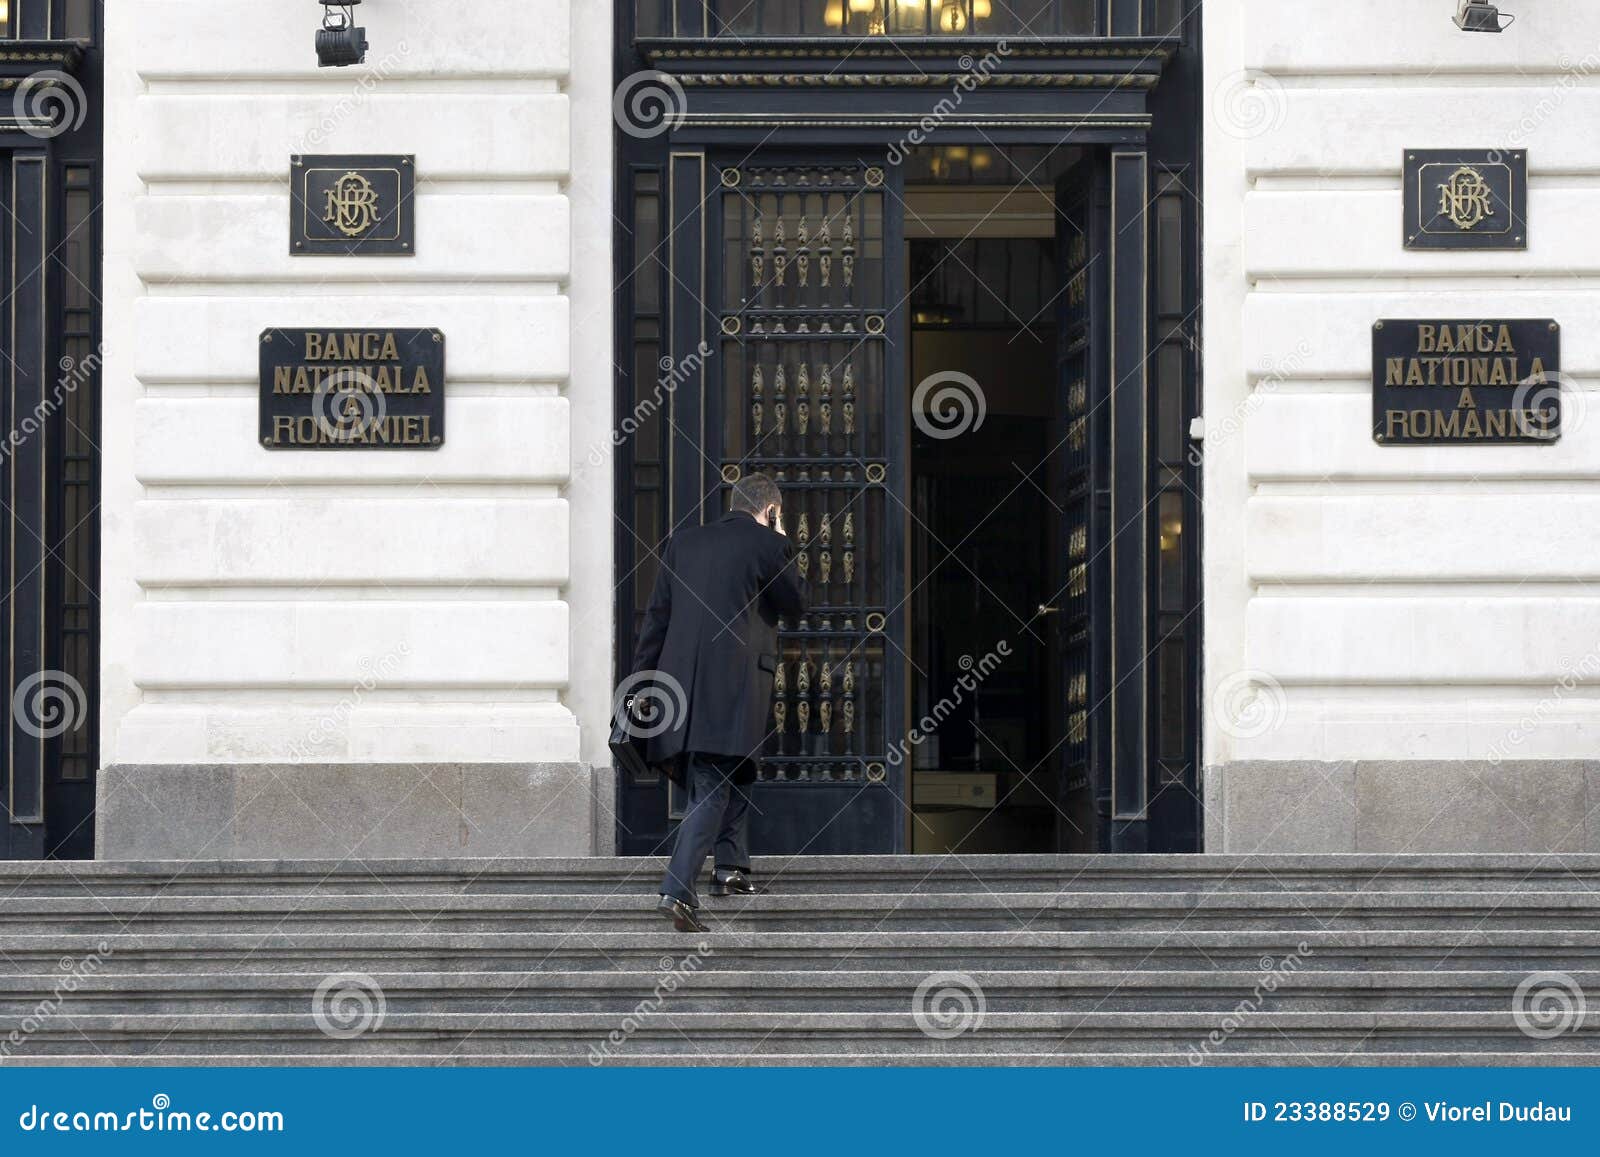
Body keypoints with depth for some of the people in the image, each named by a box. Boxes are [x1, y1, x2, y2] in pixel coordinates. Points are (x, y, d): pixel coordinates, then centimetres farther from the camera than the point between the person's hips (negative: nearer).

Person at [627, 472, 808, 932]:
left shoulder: (683, 542, 13)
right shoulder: (767, 545, -3)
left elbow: (657, 614, 13)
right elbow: (796, 604, 9)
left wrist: (642, 678, 16)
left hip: (681, 681, 6)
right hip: (735, 683, -6)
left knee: (733, 772, 26)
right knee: (713, 788, -7)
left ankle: (730, 866, 30)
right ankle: (677, 890, -18)